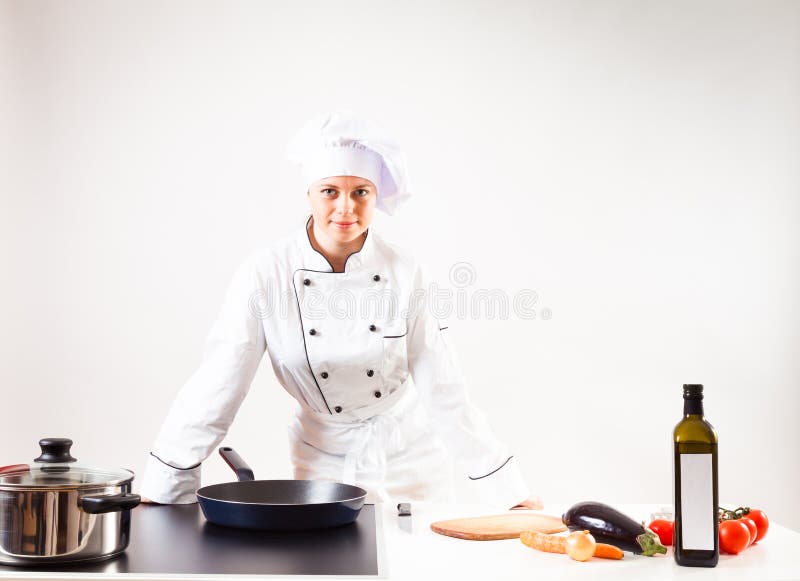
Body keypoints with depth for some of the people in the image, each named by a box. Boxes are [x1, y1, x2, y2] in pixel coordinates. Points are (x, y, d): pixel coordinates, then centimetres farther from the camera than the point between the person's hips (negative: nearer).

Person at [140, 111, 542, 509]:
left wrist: (507, 489, -10)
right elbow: (215, 389, -14)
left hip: (410, 462, 1)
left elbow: (441, 390, -10)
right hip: (324, 462, 0)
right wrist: (161, 491, -15)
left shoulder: (403, 273, -15)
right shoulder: (266, 274, -17)